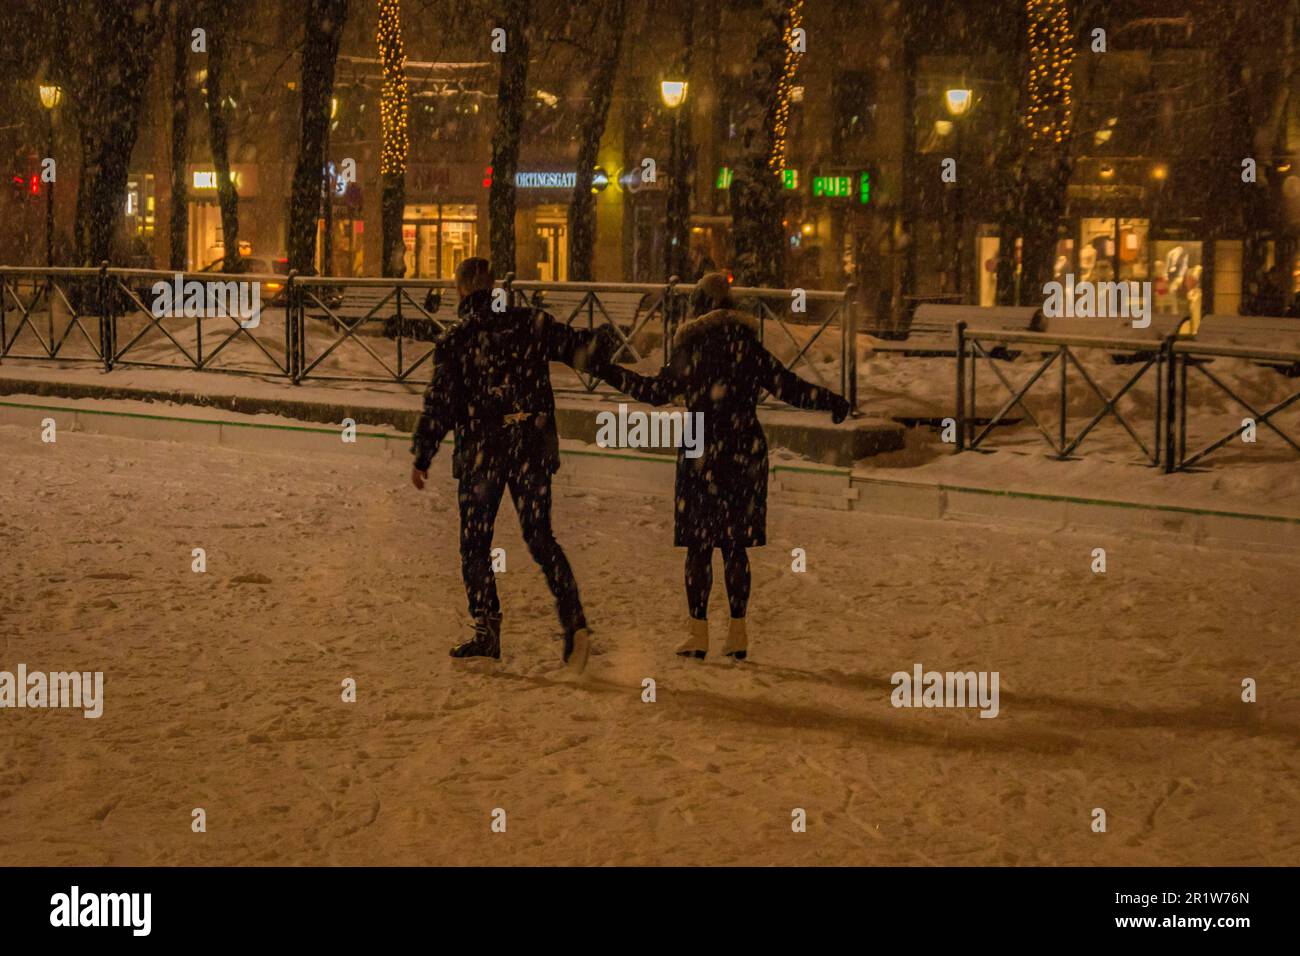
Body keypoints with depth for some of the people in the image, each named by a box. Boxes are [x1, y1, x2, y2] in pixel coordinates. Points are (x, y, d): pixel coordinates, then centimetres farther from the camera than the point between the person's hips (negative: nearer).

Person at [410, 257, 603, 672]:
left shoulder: (455, 341, -6)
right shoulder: (532, 324, -1)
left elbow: (439, 403, -6)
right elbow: (579, 348, 2)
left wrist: (421, 456, 0)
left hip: (481, 451, -3)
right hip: (532, 448, 3)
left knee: (475, 542, 10)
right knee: (540, 537, 9)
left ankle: (487, 630, 10)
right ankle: (574, 622, -5)